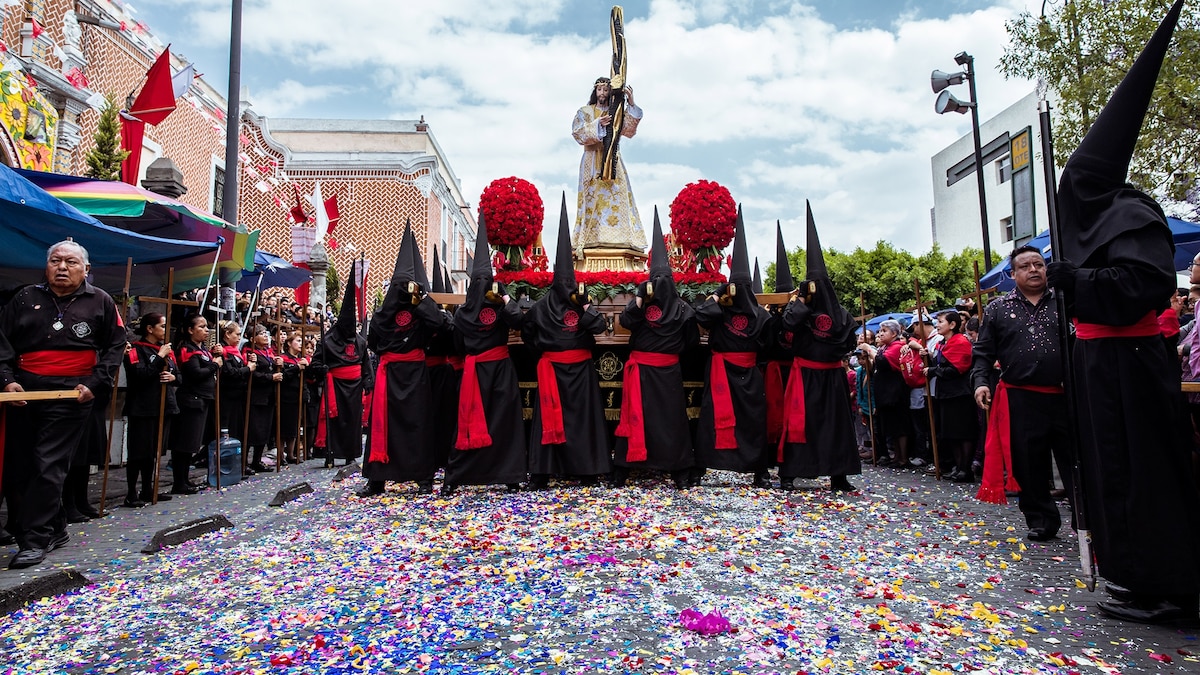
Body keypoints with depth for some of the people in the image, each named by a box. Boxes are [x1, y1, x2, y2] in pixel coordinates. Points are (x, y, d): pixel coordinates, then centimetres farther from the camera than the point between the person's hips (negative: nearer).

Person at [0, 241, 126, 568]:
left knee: (49, 468, -6)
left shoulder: (100, 302, 4)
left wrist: (94, 383, -6)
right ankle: (54, 529, 23)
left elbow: (115, 346, 5)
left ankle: (35, 539, 2)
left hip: (70, 396, -4)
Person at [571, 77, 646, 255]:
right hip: (592, 160, -2)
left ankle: (618, 238, -15)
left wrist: (631, 105, -13)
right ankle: (592, 238, -17)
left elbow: (628, 129, -1)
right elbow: (577, 132, -3)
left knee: (617, 194, -10)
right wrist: (597, 125, -17)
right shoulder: (585, 112, 13)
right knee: (593, 195, -12)